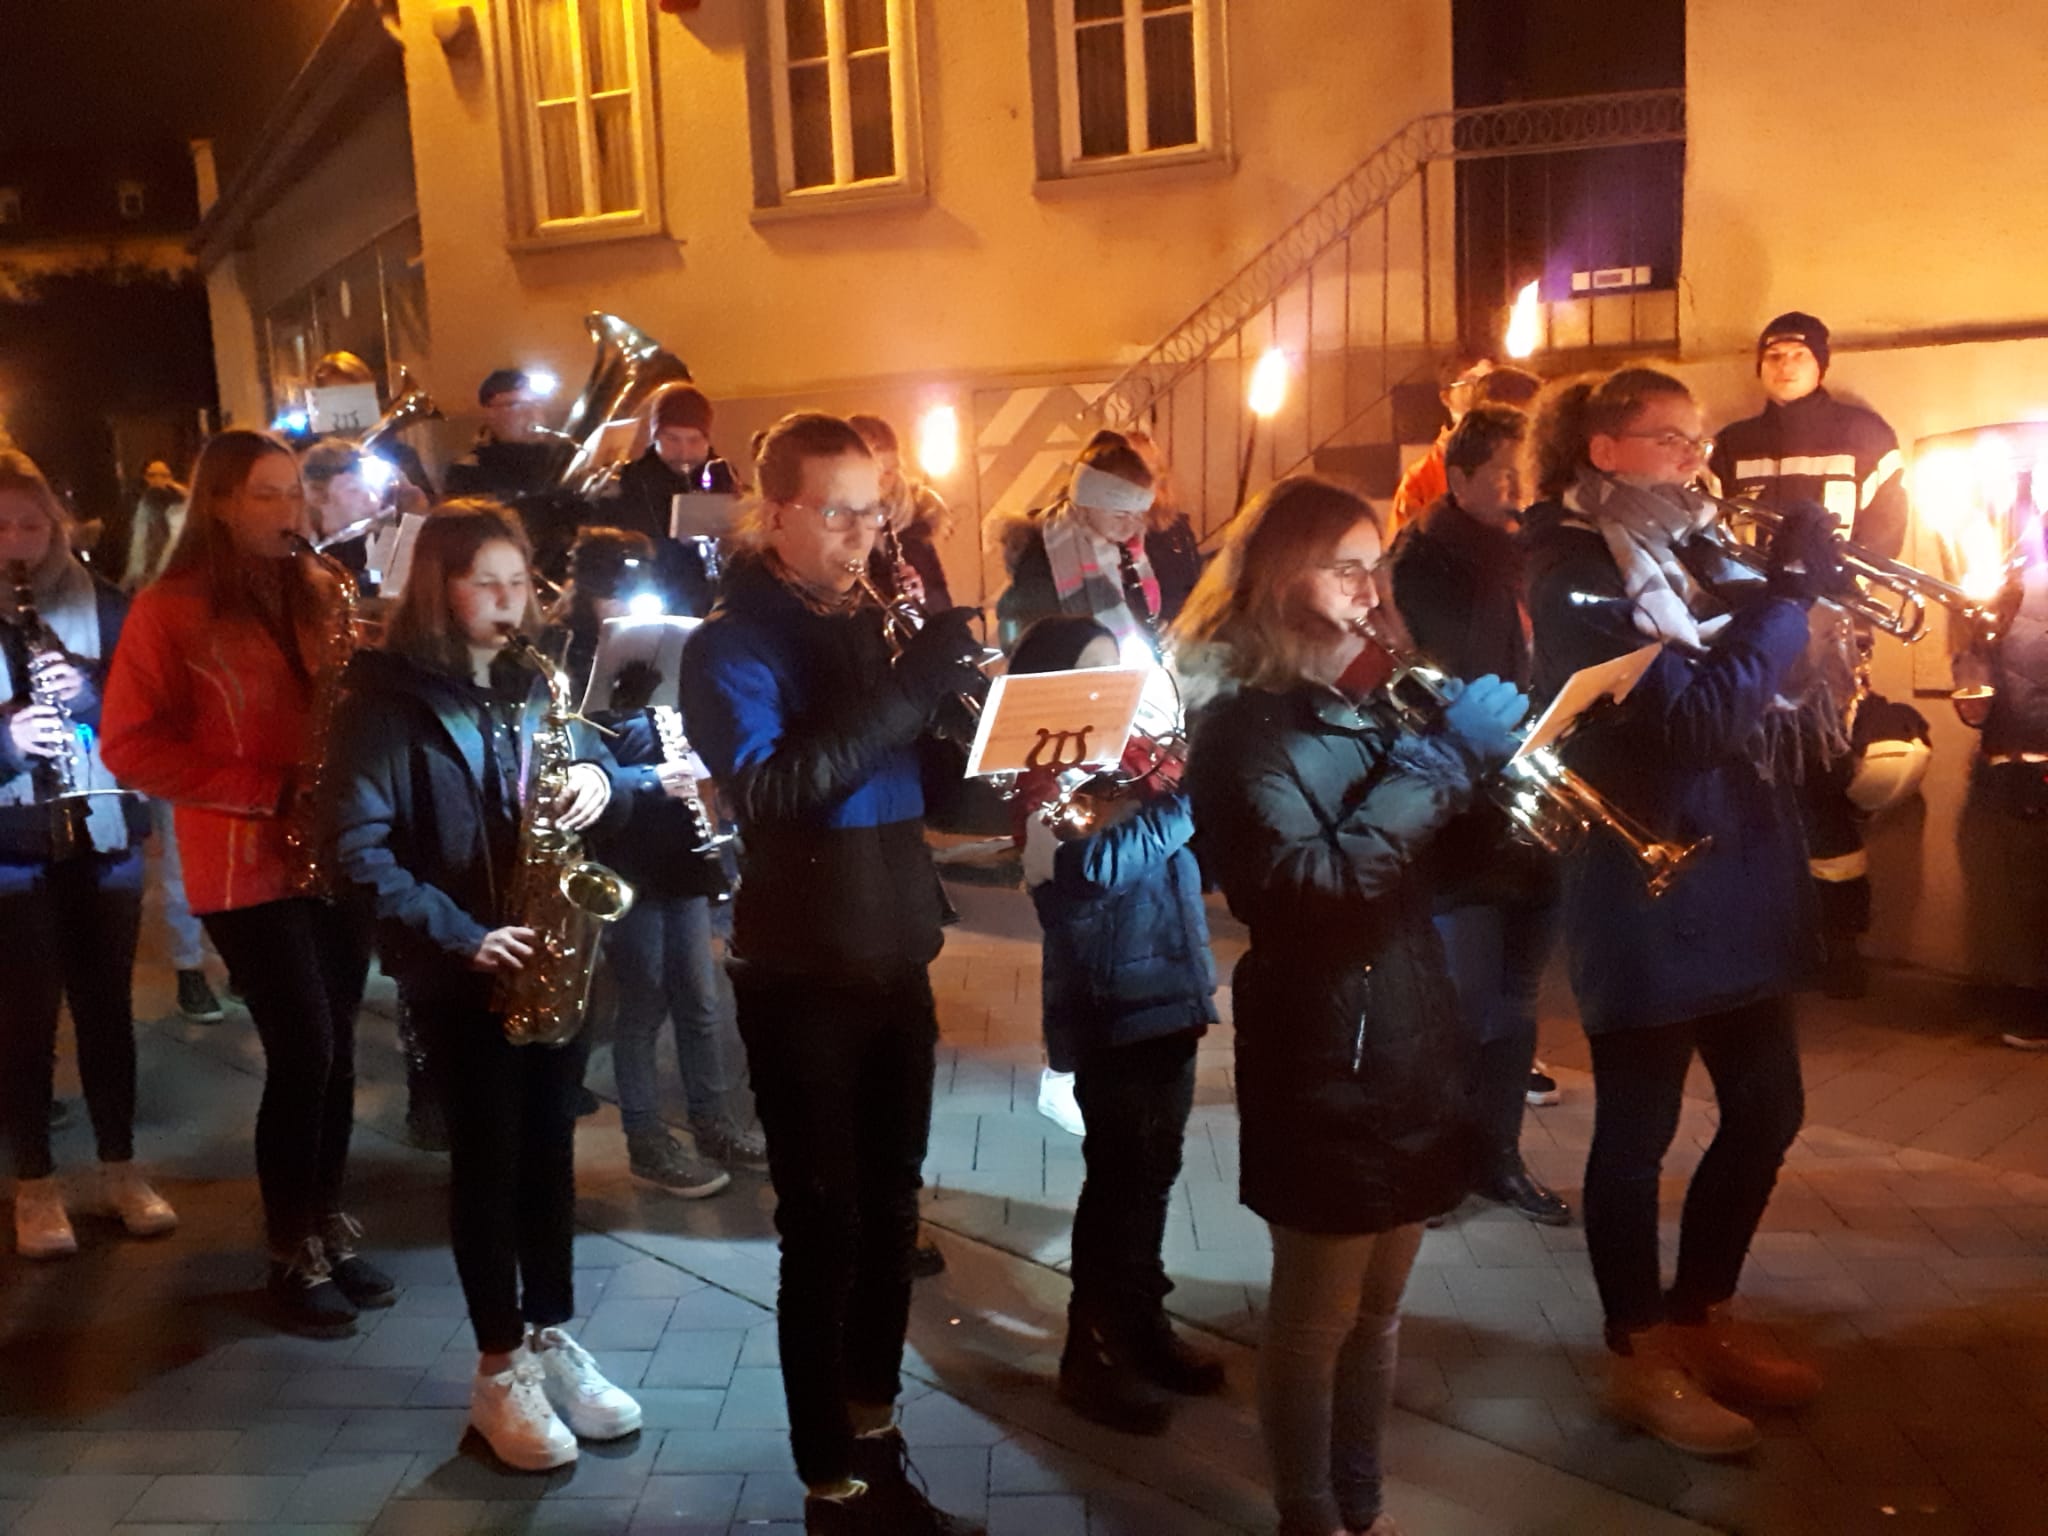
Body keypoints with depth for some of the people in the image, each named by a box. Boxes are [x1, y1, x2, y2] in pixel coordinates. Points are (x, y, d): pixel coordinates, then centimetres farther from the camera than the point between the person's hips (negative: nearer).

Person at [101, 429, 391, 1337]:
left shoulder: (321, 592, 9)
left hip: (335, 849, 5)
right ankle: (292, 1257, 13)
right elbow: (130, 748, -9)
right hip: (246, 866, -5)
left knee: (336, 1048, 10)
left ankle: (329, 1228, 25)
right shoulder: (170, 610, -6)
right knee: (304, 1052, -5)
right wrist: (267, 788, -16)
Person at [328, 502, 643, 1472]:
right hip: (459, 967, -5)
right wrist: (460, 934, -20)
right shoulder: (388, 698, -10)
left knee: (550, 1146, 12)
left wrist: (600, 777, -10)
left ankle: (553, 1338, 26)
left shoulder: (534, 685, 7)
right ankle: (500, 1370, 17)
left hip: (549, 955, 5)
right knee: (487, 1158, 4)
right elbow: (361, 847, -15)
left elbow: (593, 763, 15)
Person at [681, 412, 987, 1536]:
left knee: (889, 1209, 16)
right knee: (825, 1227, 1)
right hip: (801, 971, -6)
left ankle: (873, 1433, 33)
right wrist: (906, 689, -31)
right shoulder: (732, 643, -9)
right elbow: (766, 787, -27)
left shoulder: (872, 620, 11)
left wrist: (948, 672, -8)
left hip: (894, 955, 6)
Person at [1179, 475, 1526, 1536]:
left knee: (1377, 1312, 19)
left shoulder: (1359, 701, 12)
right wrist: (1448, 754, -23)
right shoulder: (1242, 724, -13)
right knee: (1313, 1322, 7)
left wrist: (1489, 765, -2)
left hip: (1407, 1043, 8)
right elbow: (1316, 882, -27)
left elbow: (1434, 862, 16)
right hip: (1321, 1062, -8)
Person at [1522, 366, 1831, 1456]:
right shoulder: (1577, 575, -14)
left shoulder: (1683, 556, 12)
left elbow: (1758, 688, 15)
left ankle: (1700, 1318, 34)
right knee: (1637, 1128, 5)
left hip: (1740, 879, 9)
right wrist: (1792, 588, -20)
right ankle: (1641, 1359, 21)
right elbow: (1694, 720, -25)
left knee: (1766, 1112, 16)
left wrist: (1802, 591, 0)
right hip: (1648, 893, -9)